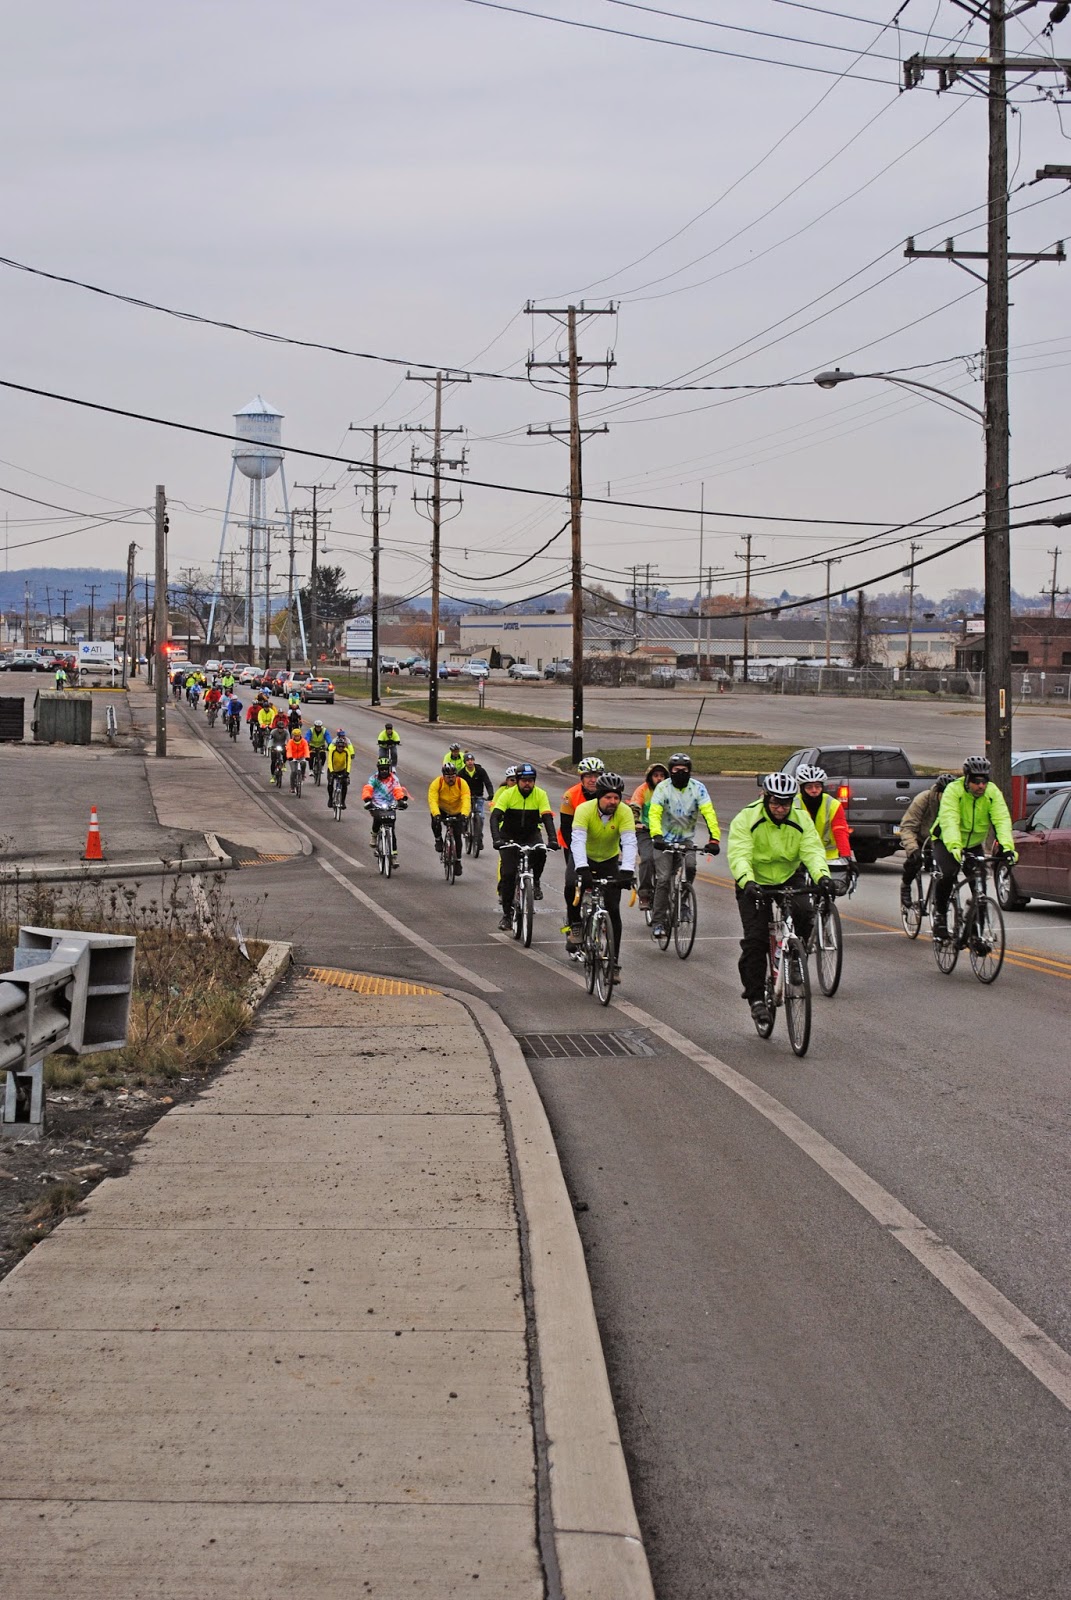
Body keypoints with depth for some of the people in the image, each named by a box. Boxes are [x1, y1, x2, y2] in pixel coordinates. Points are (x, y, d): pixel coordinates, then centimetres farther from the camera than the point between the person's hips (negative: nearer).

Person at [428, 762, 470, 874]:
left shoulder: (462, 783, -22)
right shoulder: (436, 783, -24)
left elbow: (466, 800, -31)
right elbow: (432, 800, -34)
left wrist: (464, 815, -48)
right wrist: (436, 814, -51)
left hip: (457, 812, 1)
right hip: (442, 809, -1)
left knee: (457, 836, -5)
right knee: (435, 821, -33)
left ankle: (458, 861, 11)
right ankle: (438, 840, -5)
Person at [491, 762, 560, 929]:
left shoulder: (540, 795, -12)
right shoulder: (508, 794, -16)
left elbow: (547, 818, -21)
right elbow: (495, 816, -25)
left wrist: (552, 839, -38)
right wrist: (496, 839, -41)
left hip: (531, 835, 0)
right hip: (509, 837, 0)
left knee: (540, 853, -33)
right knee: (508, 874, -11)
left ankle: (535, 882, -5)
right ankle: (507, 914, 1)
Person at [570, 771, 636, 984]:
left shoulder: (624, 812, -23)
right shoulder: (584, 810, -28)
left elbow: (629, 843, -31)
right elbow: (577, 840, -38)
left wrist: (627, 871, -46)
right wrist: (582, 870, -52)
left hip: (610, 861, 1)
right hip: (587, 860, -1)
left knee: (613, 911, -9)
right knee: (576, 888, -25)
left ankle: (614, 962, -5)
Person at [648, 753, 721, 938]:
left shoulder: (698, 788, -10)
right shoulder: (663, 788, -12)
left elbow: (709, 813, -19)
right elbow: (654, 813, -22)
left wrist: (714, 838, -33)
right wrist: (656, 836, -40)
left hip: (687, 838, 1)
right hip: (665, 839, -1)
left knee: (690, 867, -25)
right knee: (663, 879, -10)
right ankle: (658, 921, -3)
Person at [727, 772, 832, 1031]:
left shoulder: (801, 819, -9)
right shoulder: (746, 819, -17)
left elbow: (812, 851, -20)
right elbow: (739, 855, -29)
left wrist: (822, 876, -40)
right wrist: (747, 882, -48)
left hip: (790, 880, 2)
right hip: (755, 885, -2)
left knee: (804, 913, -27)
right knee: (755, 939, -13)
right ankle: (756, 997, 0)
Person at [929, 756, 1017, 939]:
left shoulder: (992, 792, -16)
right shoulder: (953, 790, -26)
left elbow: (1002, 820, -26)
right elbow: (949, 821, -38)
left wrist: (1007, 847, -42)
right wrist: (954, 847, -54)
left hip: (974, 844, 3)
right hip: (947, 842, -3)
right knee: (947, 876, -26)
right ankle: (939, 914, -3)